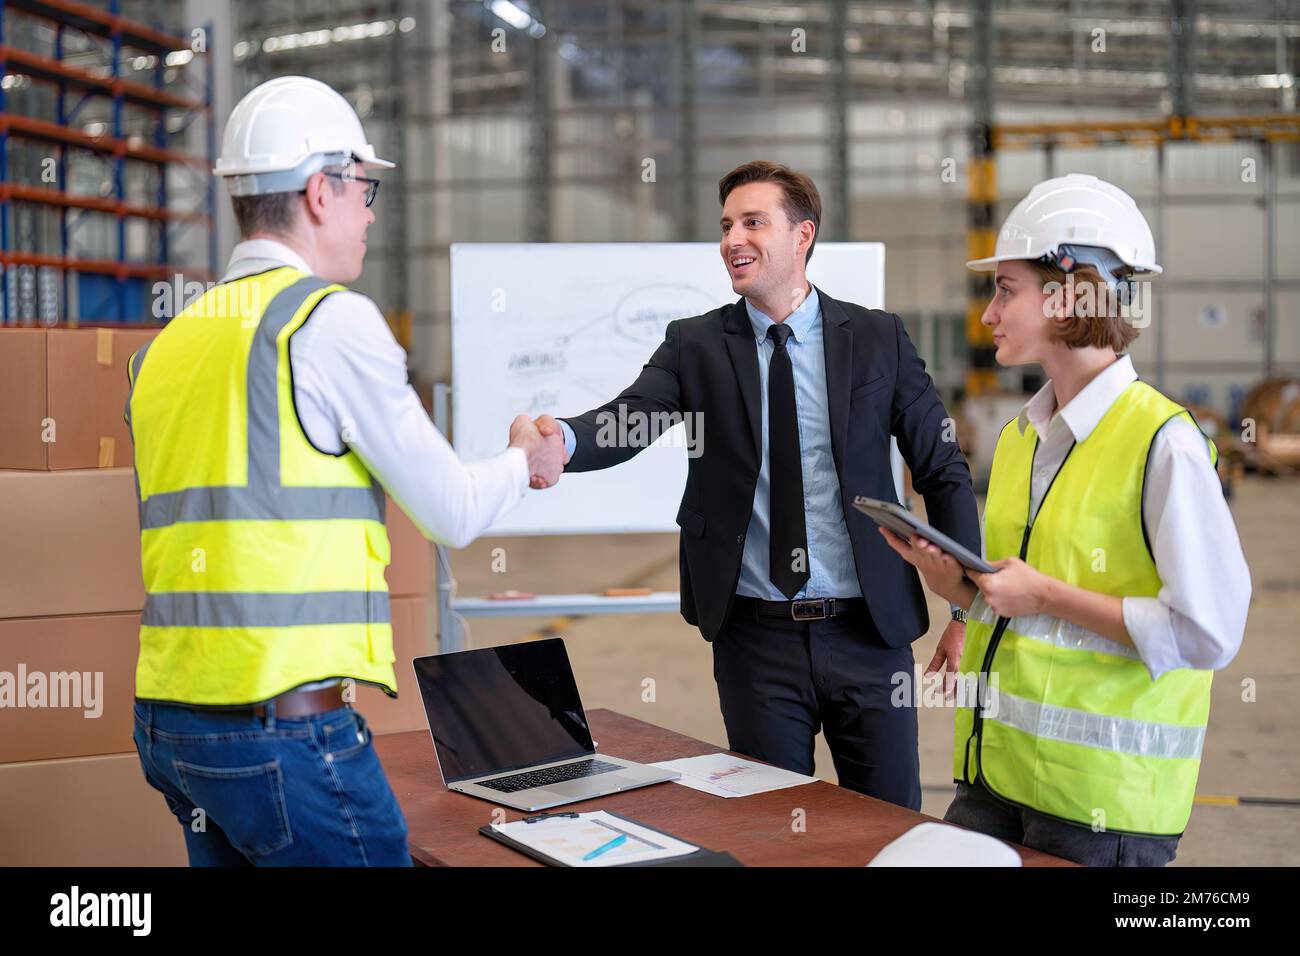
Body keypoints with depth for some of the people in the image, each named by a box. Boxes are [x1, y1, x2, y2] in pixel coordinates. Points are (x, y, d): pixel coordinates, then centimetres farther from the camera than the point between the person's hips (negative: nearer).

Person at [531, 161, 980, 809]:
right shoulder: (694, 344, 2)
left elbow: (944, 472, 4)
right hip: (757, 637, 0)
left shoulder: (878, 338, 2)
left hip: (869, 631, 0)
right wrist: (563, 439, -38)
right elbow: (629, 418, -15)